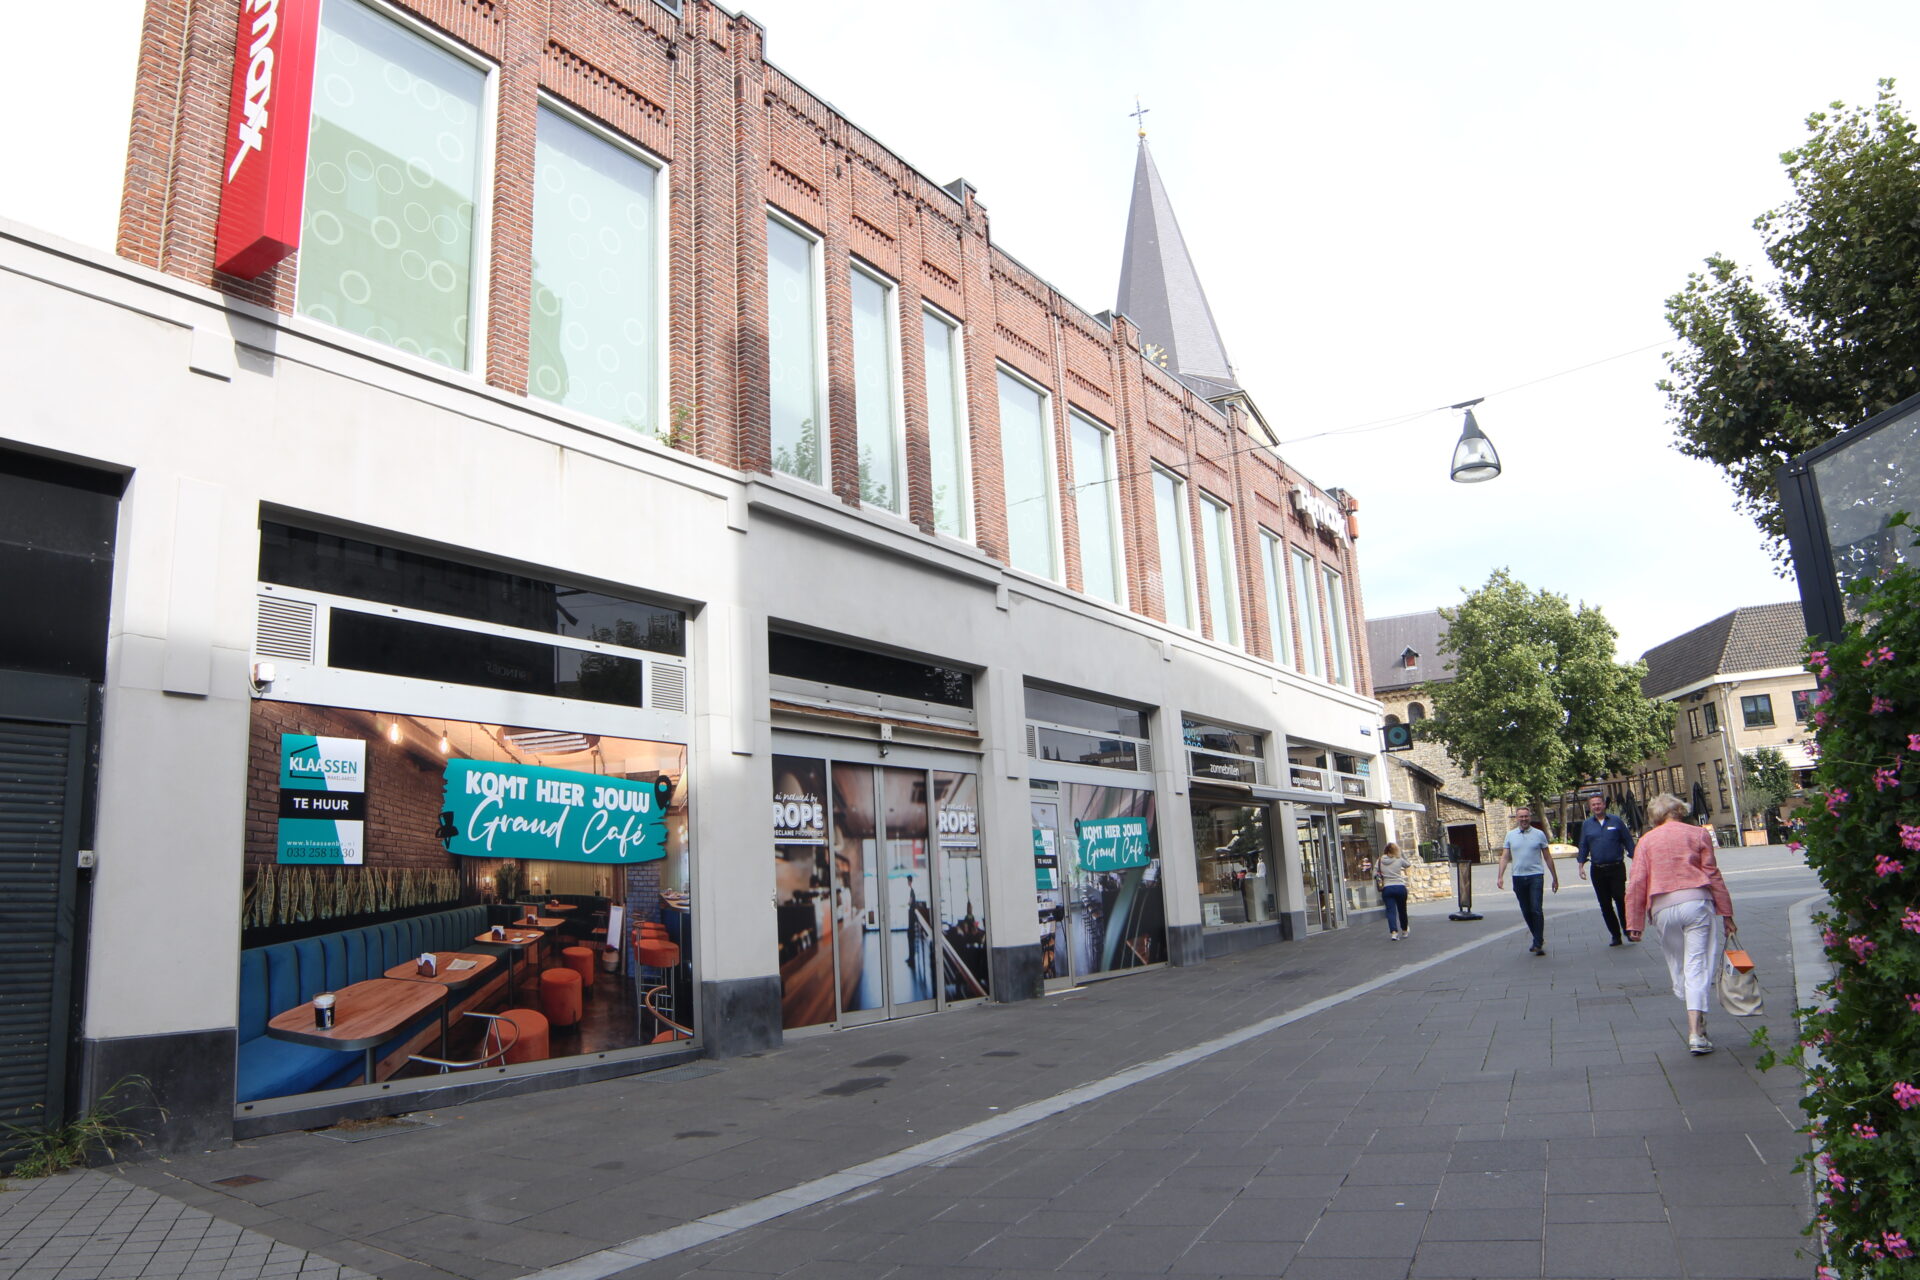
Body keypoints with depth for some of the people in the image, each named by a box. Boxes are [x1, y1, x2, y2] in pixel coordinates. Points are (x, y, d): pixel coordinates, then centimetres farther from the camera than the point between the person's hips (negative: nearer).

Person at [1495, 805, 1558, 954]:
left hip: (1535, 876, -3)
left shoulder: (1539, 834, 4)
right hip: (1518, 877, 3)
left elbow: (1548, 857, 9)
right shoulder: (1510, 835, 8)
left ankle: (1538, 944, -8)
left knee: (1536, 910, -11)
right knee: (1526, 912, 9)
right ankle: (1538, 940, 23)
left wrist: (1555, 878, 10)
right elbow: (1504, 857, 8)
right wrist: (1500, 877, -2)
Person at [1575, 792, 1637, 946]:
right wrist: (1581, 865, 2)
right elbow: (1583, 847, 12)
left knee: (1620, 899, -10)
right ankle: (1615, 936, 13)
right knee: (1605, 905, 5)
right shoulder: (1586, 825, 8)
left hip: (1616, 868, -3)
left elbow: (1628, 842, 5)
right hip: (1598, 870, 3)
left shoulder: (1616, 821, 2)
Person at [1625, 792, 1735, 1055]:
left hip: (1662, 907, 1)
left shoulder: (1646, 840, 10)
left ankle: (1696, 1022, 21)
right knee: (1697, 965, -3)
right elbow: (1713, 874, 5)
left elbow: (1637, 883, 4)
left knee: (1678, 966, 15)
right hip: (1696, 901, -1)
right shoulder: (1698, 834, 10)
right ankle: (1696, 1032, -10)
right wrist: (1726, 914, 10)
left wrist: (1634, 923, 7)